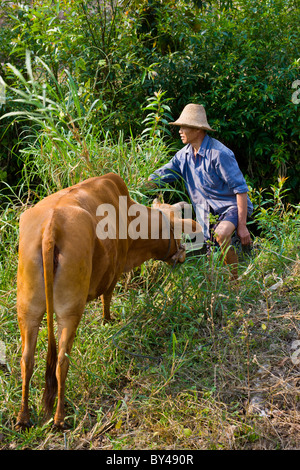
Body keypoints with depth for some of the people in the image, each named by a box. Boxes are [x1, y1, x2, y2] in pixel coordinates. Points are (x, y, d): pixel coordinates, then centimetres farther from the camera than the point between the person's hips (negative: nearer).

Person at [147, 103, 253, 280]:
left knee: (221, 233, -36)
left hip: (231, 206, -7)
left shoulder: (219, 153, -21)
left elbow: (241, 189, -20)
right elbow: (159, 177, 7)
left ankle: (236, 281, -20)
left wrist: (242, 225, -22)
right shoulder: (184, 155, 2)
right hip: (206, 212, 7)